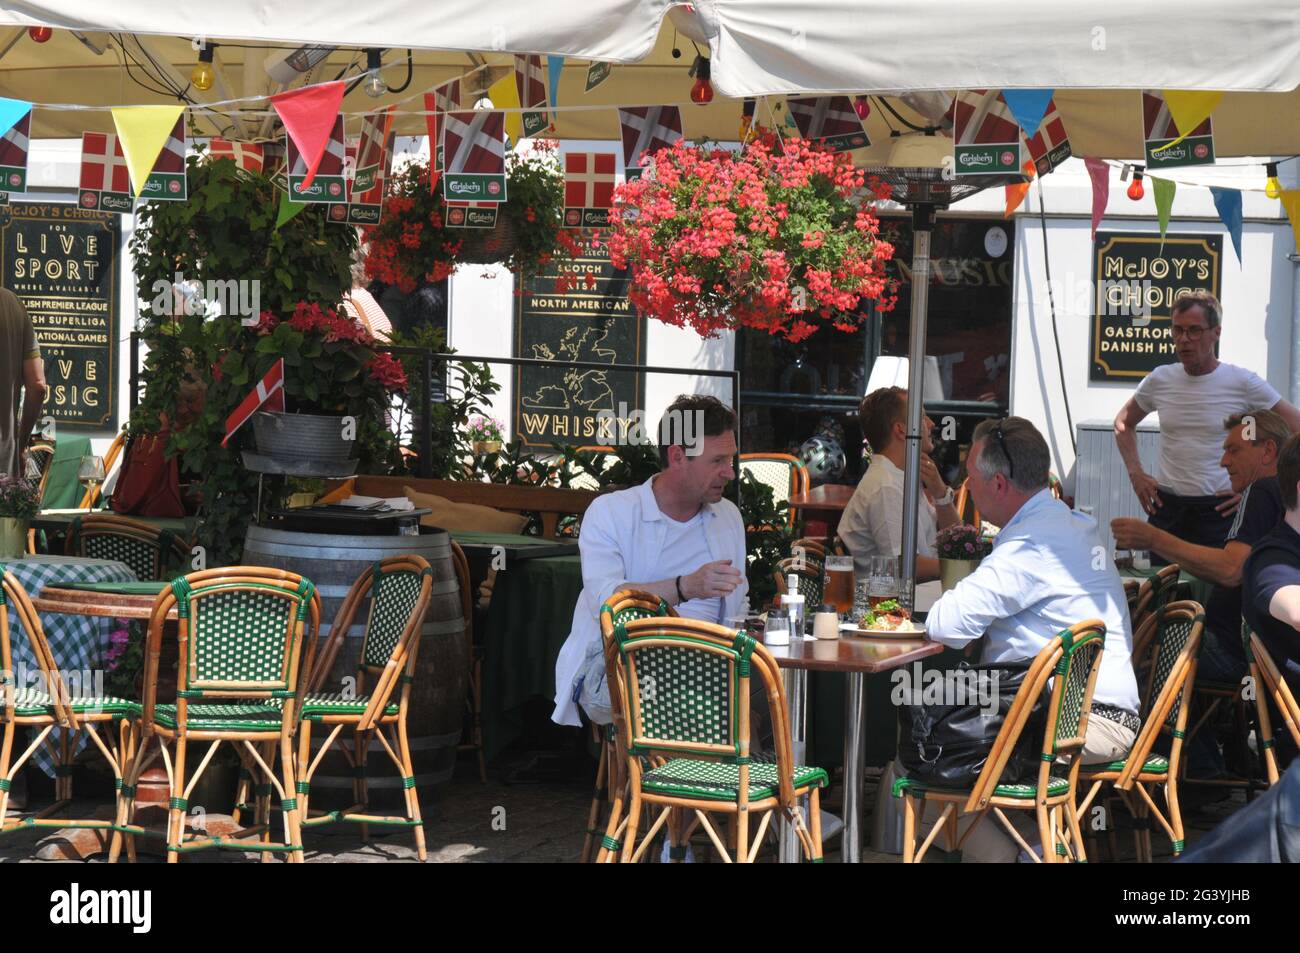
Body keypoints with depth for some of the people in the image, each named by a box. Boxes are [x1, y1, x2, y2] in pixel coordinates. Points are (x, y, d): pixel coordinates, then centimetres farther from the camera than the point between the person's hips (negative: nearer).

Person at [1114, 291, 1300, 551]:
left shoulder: (1243, 383, -6)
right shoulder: (1160, 380, 5)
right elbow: (1124, 424, 23)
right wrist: (1135, 473, 9)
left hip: (1220, 510, -3)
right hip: (1166, 507, 3)